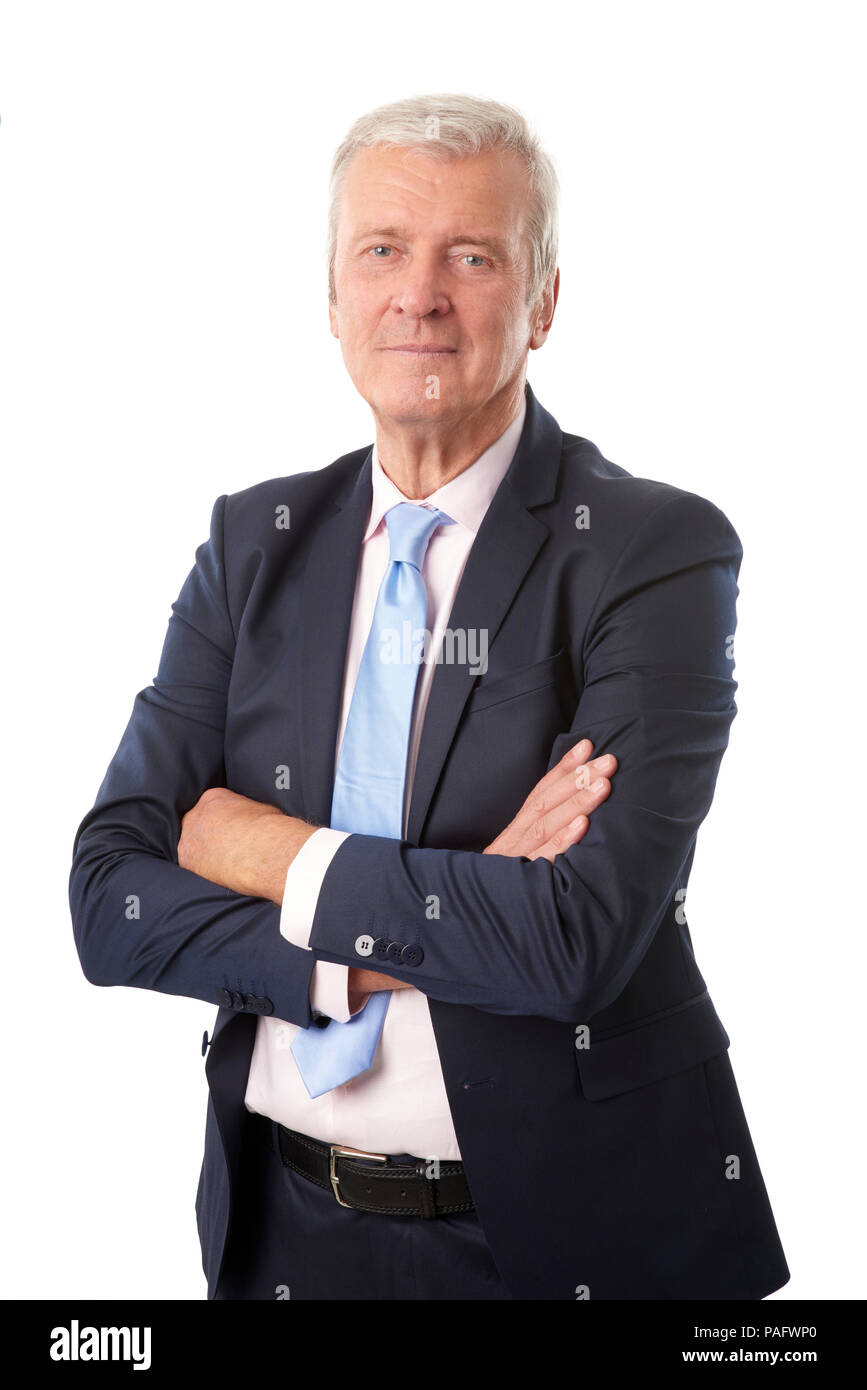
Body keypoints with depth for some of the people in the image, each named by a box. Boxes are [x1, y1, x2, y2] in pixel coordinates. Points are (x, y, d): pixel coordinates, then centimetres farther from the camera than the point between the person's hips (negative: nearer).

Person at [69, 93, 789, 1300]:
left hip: (565, 1235, -3)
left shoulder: (659, 551, -13)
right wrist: (388, 950, -20)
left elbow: (580, 938, -24)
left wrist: (273, 855, -14)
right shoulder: (254, 541, 0)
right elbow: (113, 901, -7)